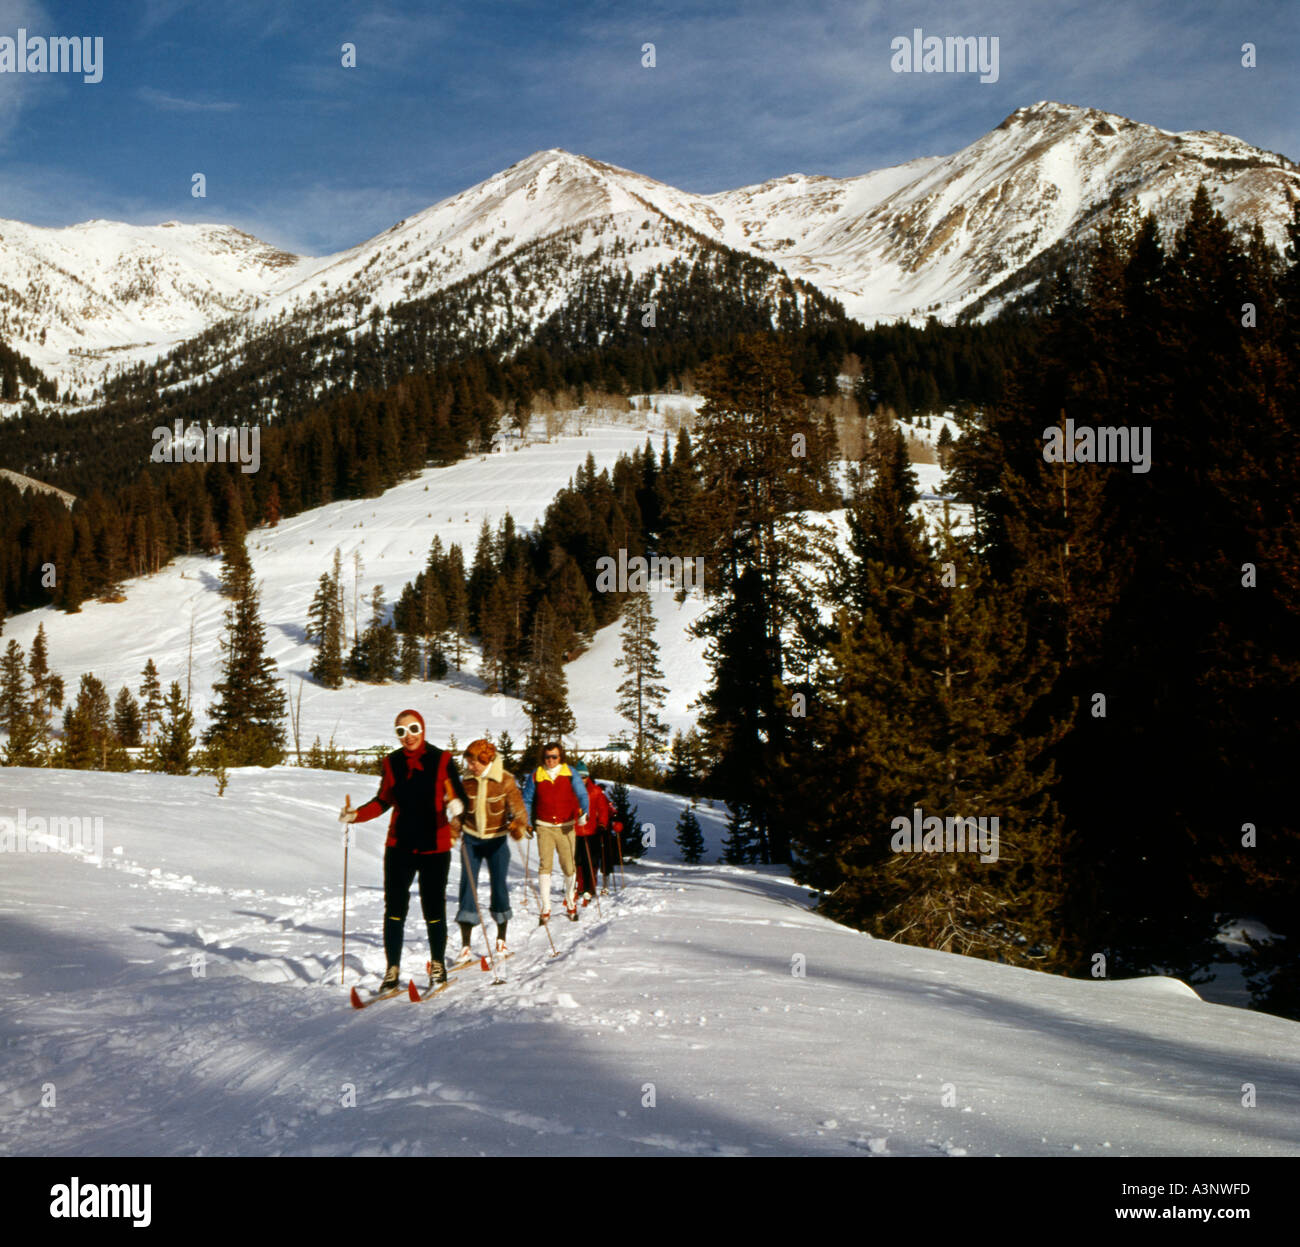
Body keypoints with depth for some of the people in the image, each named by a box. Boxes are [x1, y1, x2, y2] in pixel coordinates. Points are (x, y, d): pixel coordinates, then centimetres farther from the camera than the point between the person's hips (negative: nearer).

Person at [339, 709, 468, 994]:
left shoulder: (442, 760, -2)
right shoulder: (392, 763, 7)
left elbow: (458, 797, -5)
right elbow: (383, 802, 14)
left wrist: (456, 805, -28)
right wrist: (355, 815, -1)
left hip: (434, 847, -2)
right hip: (399, 847, 2)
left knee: (433, 909, 4)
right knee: (394, 908, -2)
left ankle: (438, 965, 23)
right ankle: (392, 971, 4)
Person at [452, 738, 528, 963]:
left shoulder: (506, 781, -10)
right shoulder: (468, 781, 0)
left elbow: (519, 811, -13)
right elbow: (461, 812, 11)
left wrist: (518, 826, -33)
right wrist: (451, 833, -1)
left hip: (497, 841, -2)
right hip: (471, 839, 2)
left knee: (499, 885, 2)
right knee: (468, 886, -7)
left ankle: (501, 941, 23)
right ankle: (465, 947, -6)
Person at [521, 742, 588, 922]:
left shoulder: (569, 774, 2)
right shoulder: (536, 776, 4)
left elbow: (581, 794, -4)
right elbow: (527, 800, 11)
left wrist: (583, 812, -22)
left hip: (566, 827, 0)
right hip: (544, 826, 0)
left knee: (568, 867, 3)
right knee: (545, 865, -9)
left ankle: (570, 903, 26)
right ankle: (546, 909, -7)